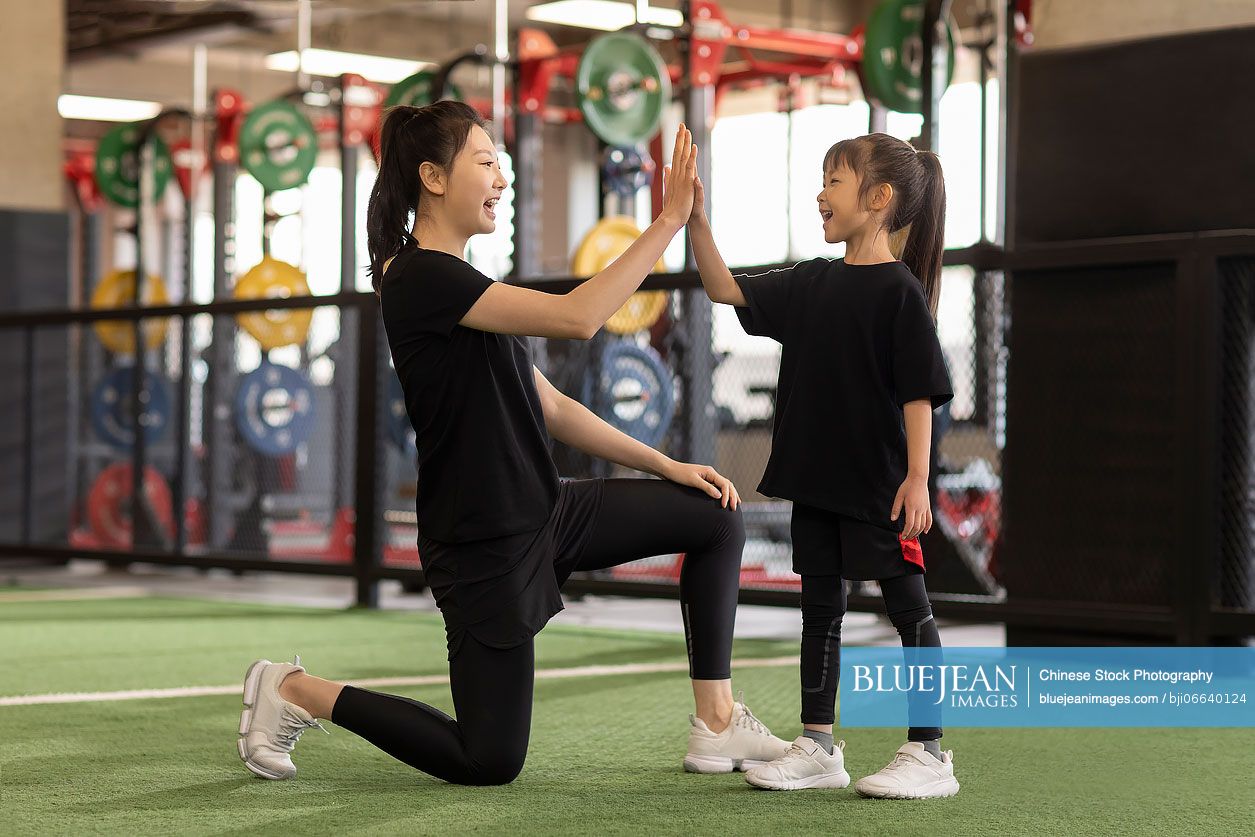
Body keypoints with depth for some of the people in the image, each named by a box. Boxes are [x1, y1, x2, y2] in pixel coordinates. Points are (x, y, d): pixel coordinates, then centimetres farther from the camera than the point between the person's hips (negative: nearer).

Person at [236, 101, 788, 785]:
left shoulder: (459, 283, 12)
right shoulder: (418, 278, -19)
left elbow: (547, 406, 13)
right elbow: (574, 317, -28)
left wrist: (666, 465, 6)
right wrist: (668, 222, -23)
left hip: (543, 512, 10)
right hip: (484, 545, -10)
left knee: (717, 516, 5)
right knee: (489, 763, 0)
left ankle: (715, 725, 7)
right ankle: (296, 692, 15)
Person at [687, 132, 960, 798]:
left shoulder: (900, 290, -11)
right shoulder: (813, 283, 9)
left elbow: (920, 390, -14)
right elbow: (726, 290, 13)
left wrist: (918, 477, -18)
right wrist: (694, 219, 3)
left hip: (879, 483, -8)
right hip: (816, 477, 8)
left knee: (908, 606, -2)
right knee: (820, 606, 12)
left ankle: (929, 754, 3)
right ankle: (817, 748, 20)